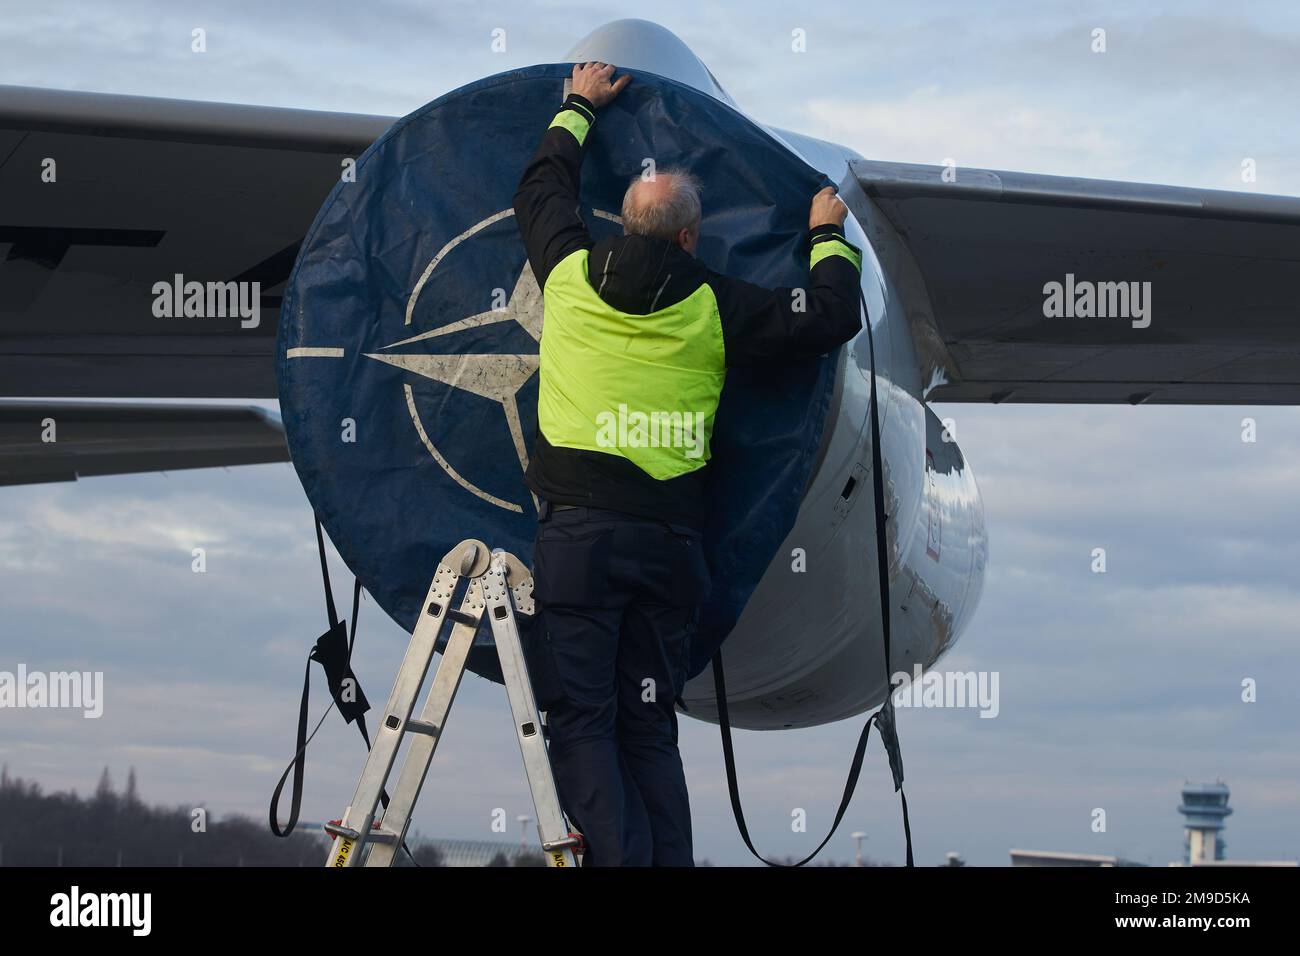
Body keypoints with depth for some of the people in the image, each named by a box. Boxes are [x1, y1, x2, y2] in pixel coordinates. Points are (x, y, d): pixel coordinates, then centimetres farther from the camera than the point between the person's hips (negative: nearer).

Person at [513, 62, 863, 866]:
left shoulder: (571, 275, 6)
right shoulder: (715, 307, 1)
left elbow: (543, 187, 26)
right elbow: (831, 317, 6)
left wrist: (580, 107, 41)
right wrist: (830, 237, 24)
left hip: (578, 528, -1)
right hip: (669, 538, 1)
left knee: (583, 718, -2)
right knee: (649, 725, 10)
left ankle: (618, 859, -17)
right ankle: (671, 861, 3)